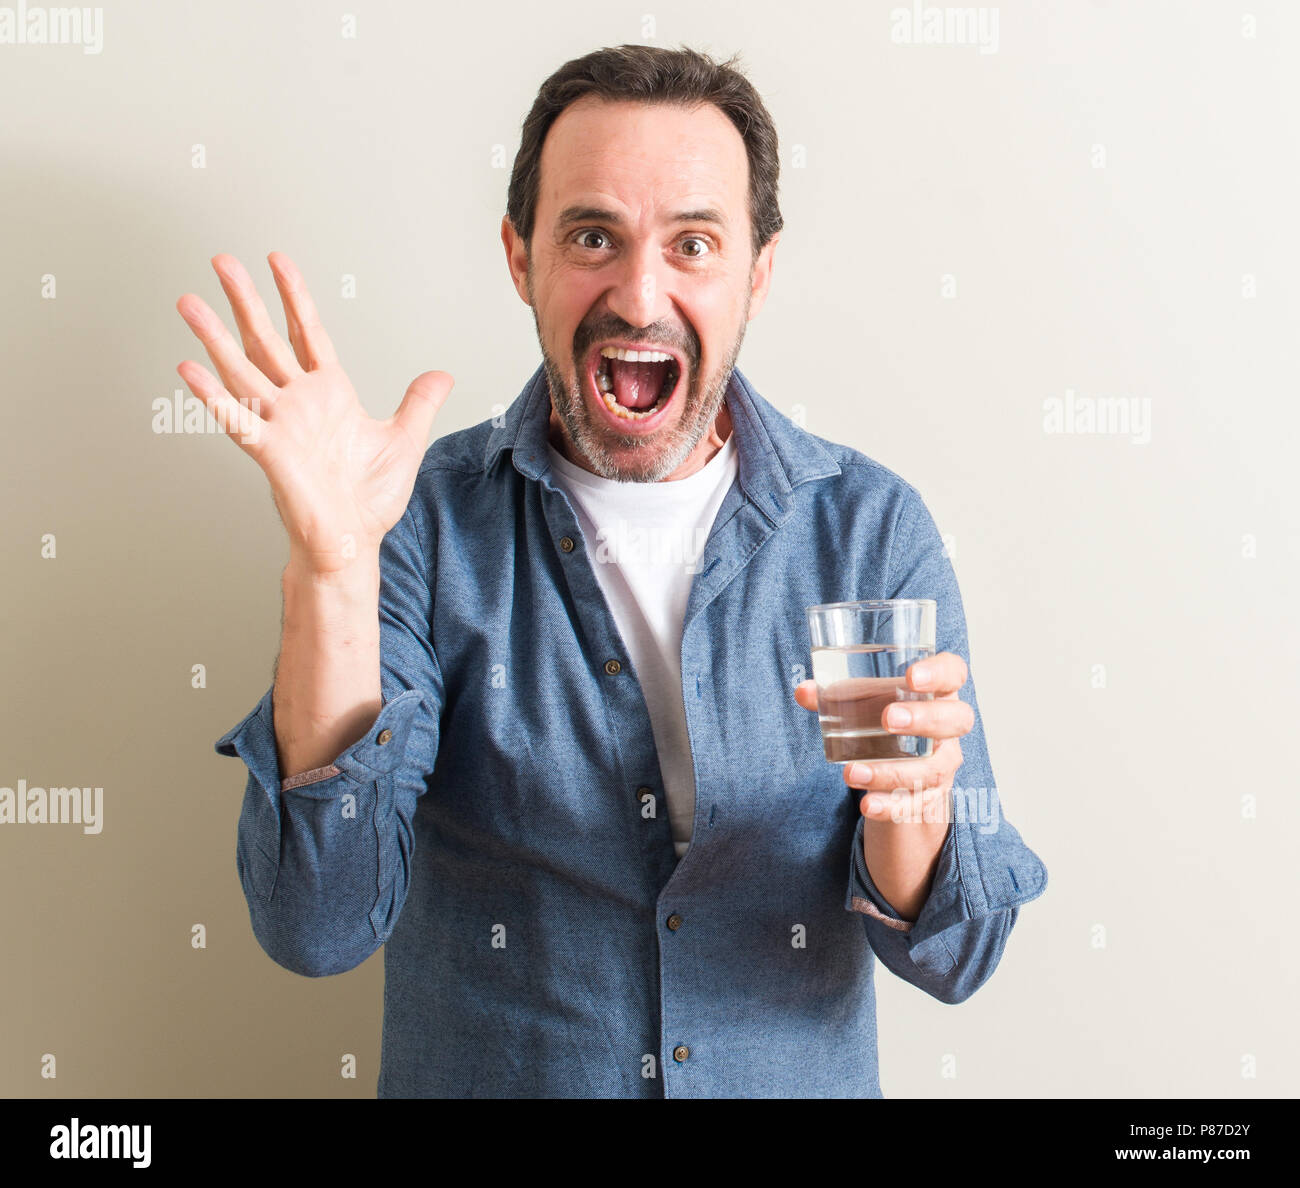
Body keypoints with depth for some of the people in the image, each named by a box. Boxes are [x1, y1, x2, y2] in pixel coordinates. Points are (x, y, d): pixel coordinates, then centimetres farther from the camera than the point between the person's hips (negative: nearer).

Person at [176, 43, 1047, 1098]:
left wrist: (908, 812, -32)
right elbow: (320, 926, -21)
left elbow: (954, 957, -11)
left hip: (798, 1079, 1)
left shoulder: (875, 529, -12)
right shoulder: (424, 525, -14)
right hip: (483, 1076, 0)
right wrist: (332, 566, -31)